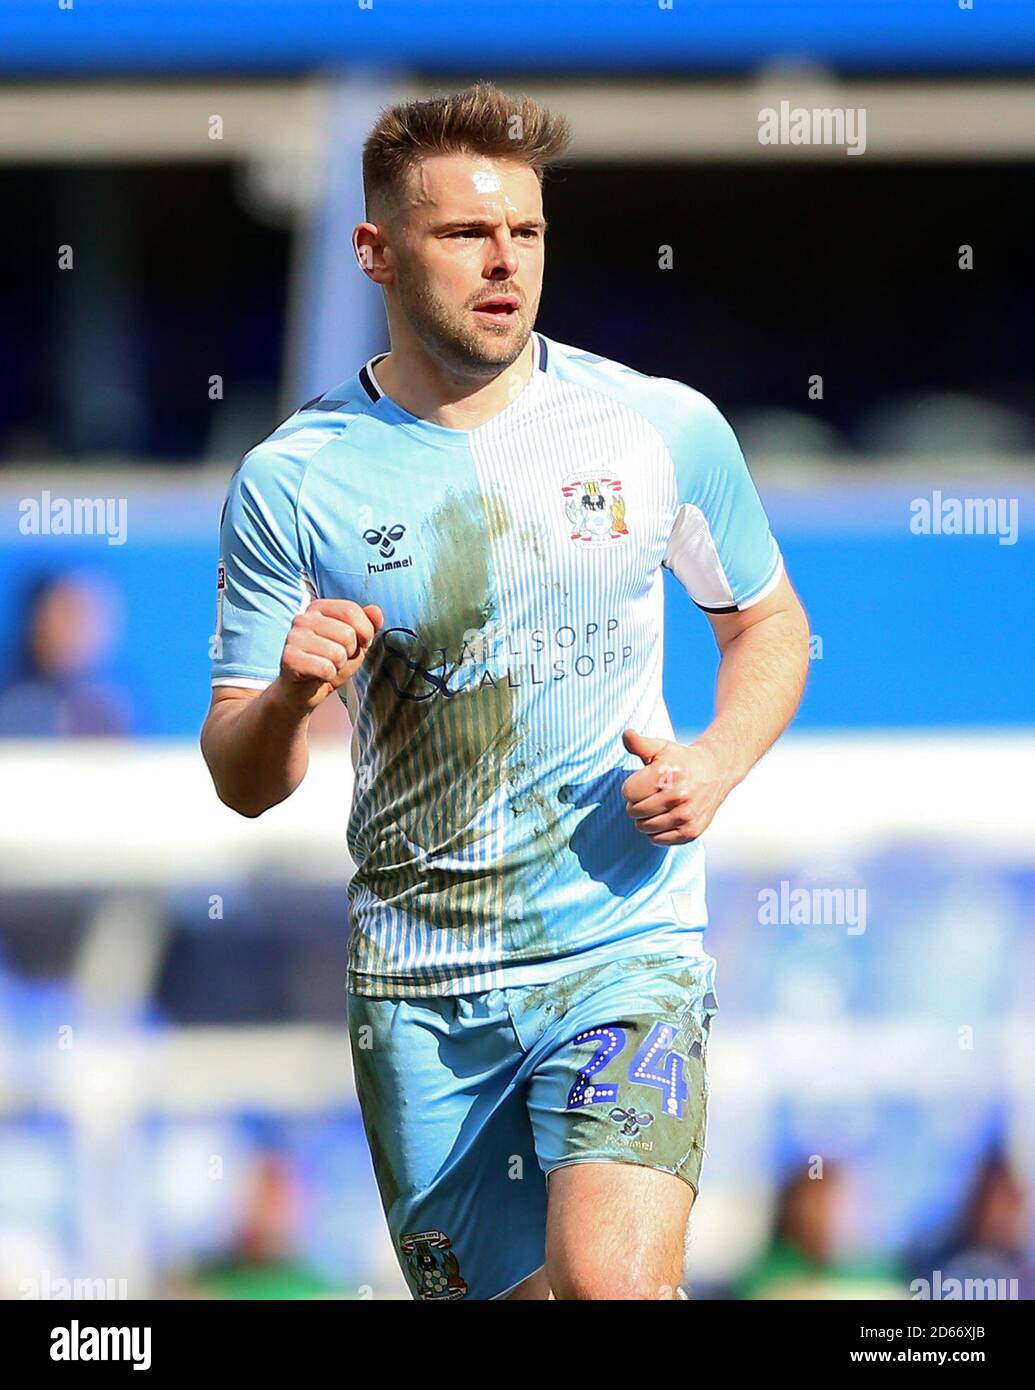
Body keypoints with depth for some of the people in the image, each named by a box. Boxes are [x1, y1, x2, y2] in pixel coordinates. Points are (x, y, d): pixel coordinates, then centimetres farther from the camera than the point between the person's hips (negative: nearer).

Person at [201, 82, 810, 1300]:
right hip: (416, 984, 2)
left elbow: (770, 624, 16)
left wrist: (715, 764, -5)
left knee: (612, 1279, -25)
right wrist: (289, 694, -21)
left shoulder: (666, 430, 0)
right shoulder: (293, 482, -2)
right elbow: (243, 783, 2)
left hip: (624, 941, -2)